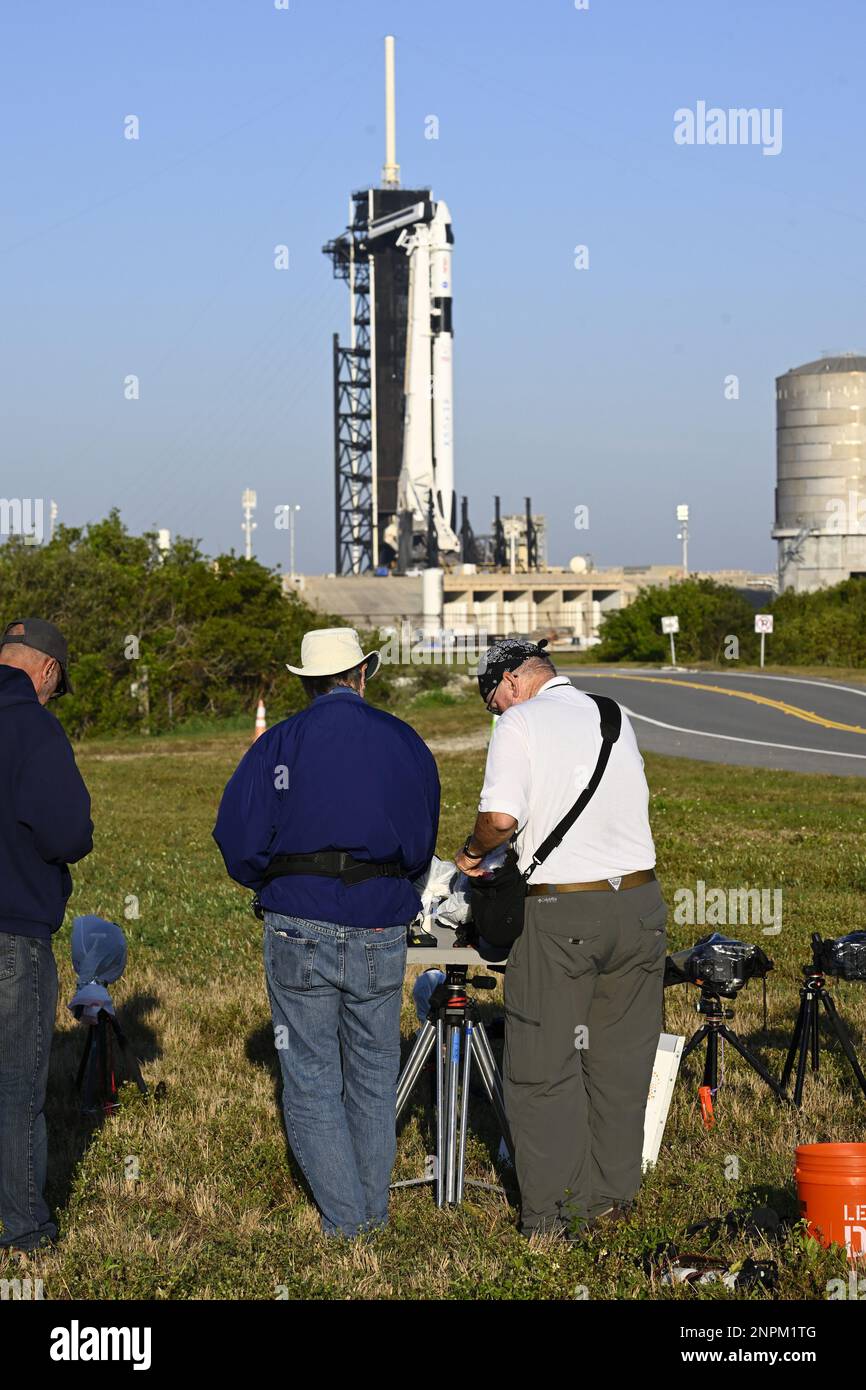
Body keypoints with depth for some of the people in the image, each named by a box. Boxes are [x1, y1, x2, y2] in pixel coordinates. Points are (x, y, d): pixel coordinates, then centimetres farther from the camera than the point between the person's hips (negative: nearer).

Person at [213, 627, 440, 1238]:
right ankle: (375, 1207, 22)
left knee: (311, 1078, 6)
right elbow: (423, 846, 12)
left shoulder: (280, 743, -5)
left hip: (301, 934, -2)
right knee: (374, 1075, 16)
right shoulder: (406, 743, 4)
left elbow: (238, 841, -7)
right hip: (381, 936, 3)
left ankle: (344, 1217, 5)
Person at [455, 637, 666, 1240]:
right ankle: (613, 1195, 21)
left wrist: (473, 851, 3)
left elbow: (501, 817, -18)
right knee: (620, 1058, 14)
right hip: (640, 902, 6)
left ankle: (553, 1213, 6)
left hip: (563, 911, -6)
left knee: (544, 1067, 3)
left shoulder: (521, 722, -5)